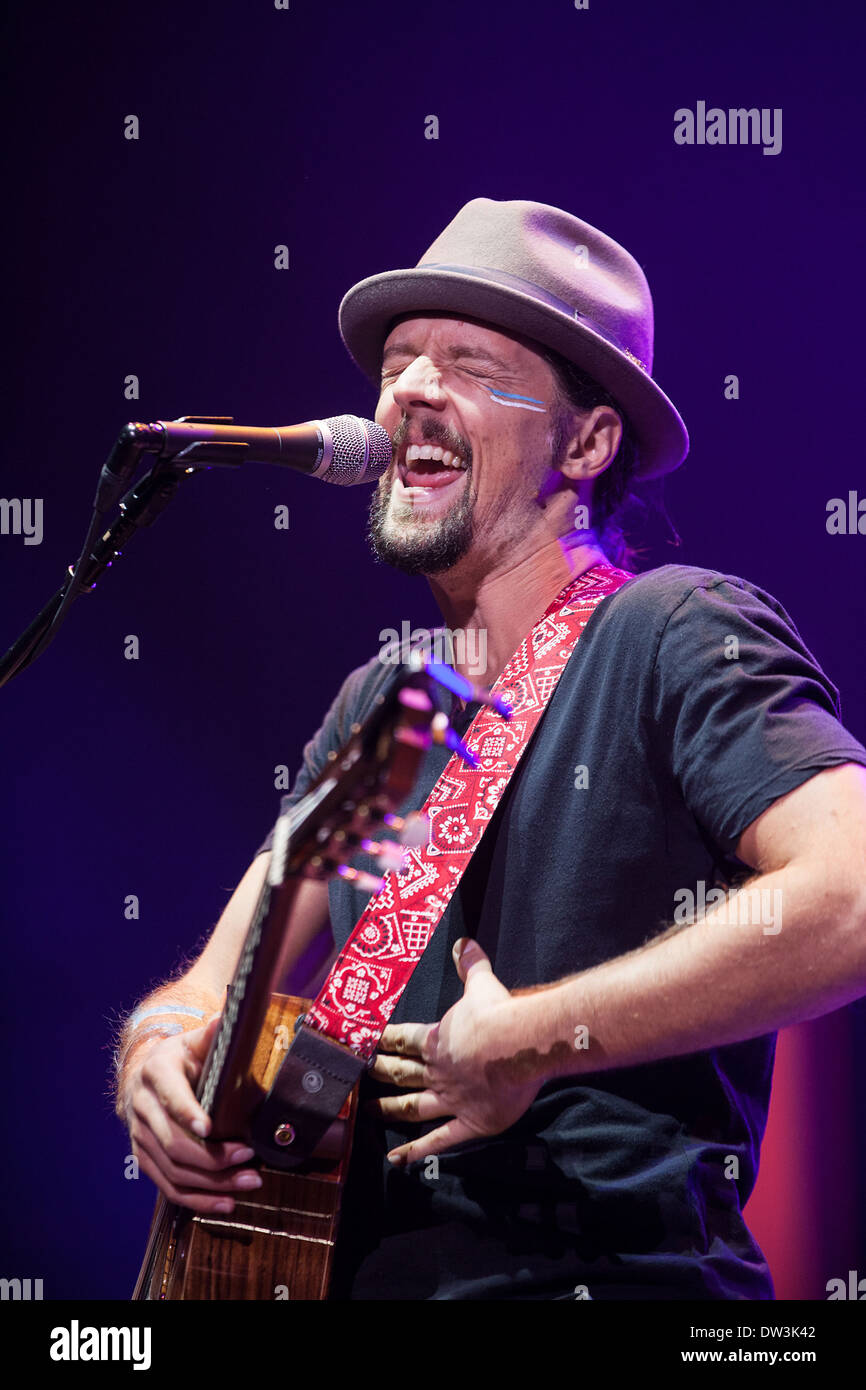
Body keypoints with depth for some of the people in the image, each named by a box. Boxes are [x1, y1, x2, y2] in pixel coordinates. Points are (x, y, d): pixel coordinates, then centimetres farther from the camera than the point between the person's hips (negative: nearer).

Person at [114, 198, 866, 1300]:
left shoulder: (679, 635, -6)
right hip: (366, 1270, 6)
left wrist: (530, 1041, -15)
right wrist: (161, 1047, -4)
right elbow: (220, 985, 18)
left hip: (610, 1272, -6)